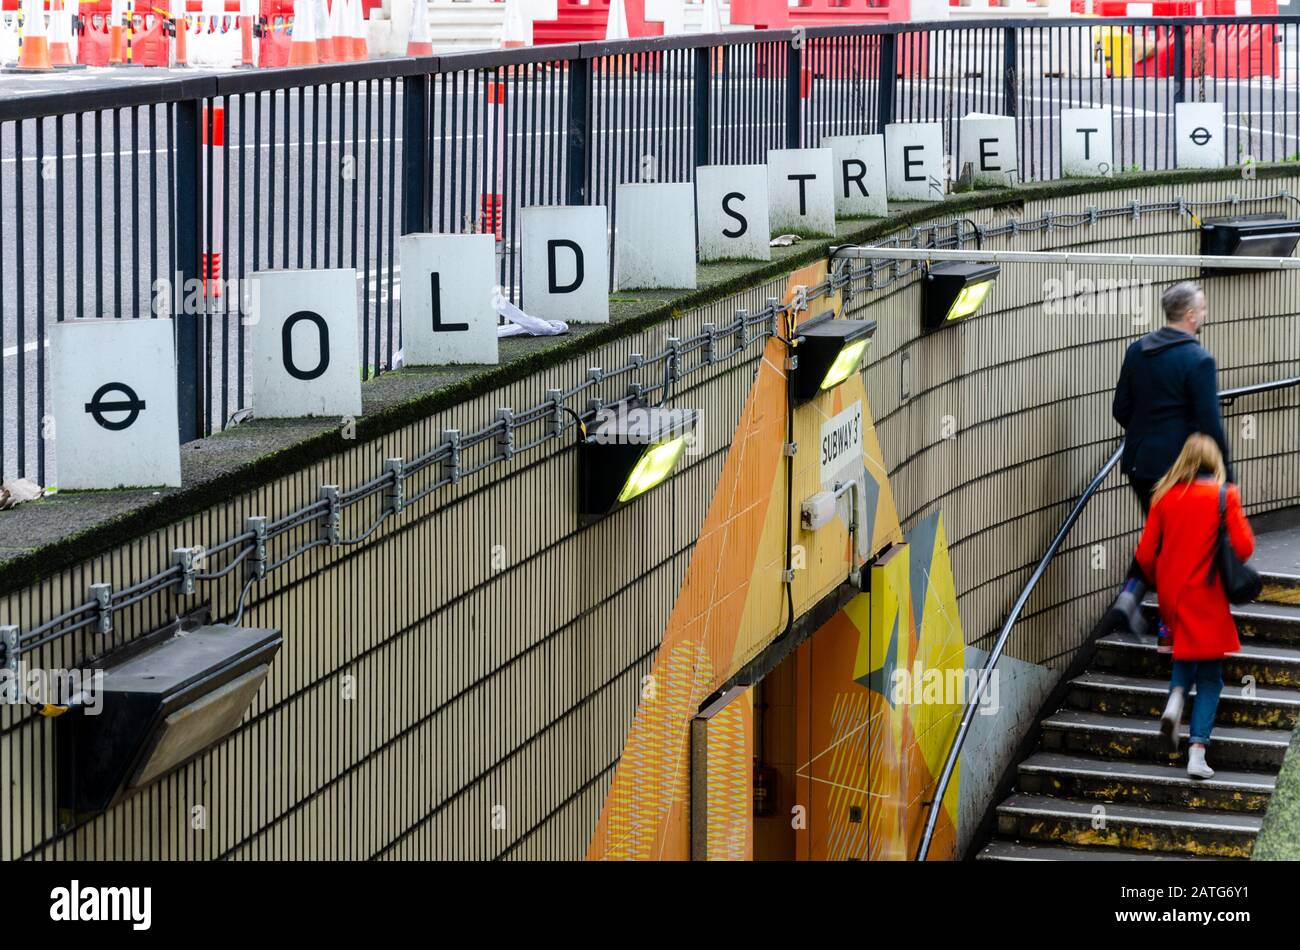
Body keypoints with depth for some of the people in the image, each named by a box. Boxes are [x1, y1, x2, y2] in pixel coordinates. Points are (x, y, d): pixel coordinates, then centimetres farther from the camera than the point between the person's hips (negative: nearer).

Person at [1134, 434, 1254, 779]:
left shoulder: (1164, 497, 1)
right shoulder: (1224, 496, -8)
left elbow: (1145, 556, 2)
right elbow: (1244, 548, -12)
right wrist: (1237, 513, 6)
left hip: (1171, 596, 3)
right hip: (1206, 598, -3)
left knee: (1186, 656, 28)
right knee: (1209, 678, 6)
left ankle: (1176, 698, -3)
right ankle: (1197, 750, -6)